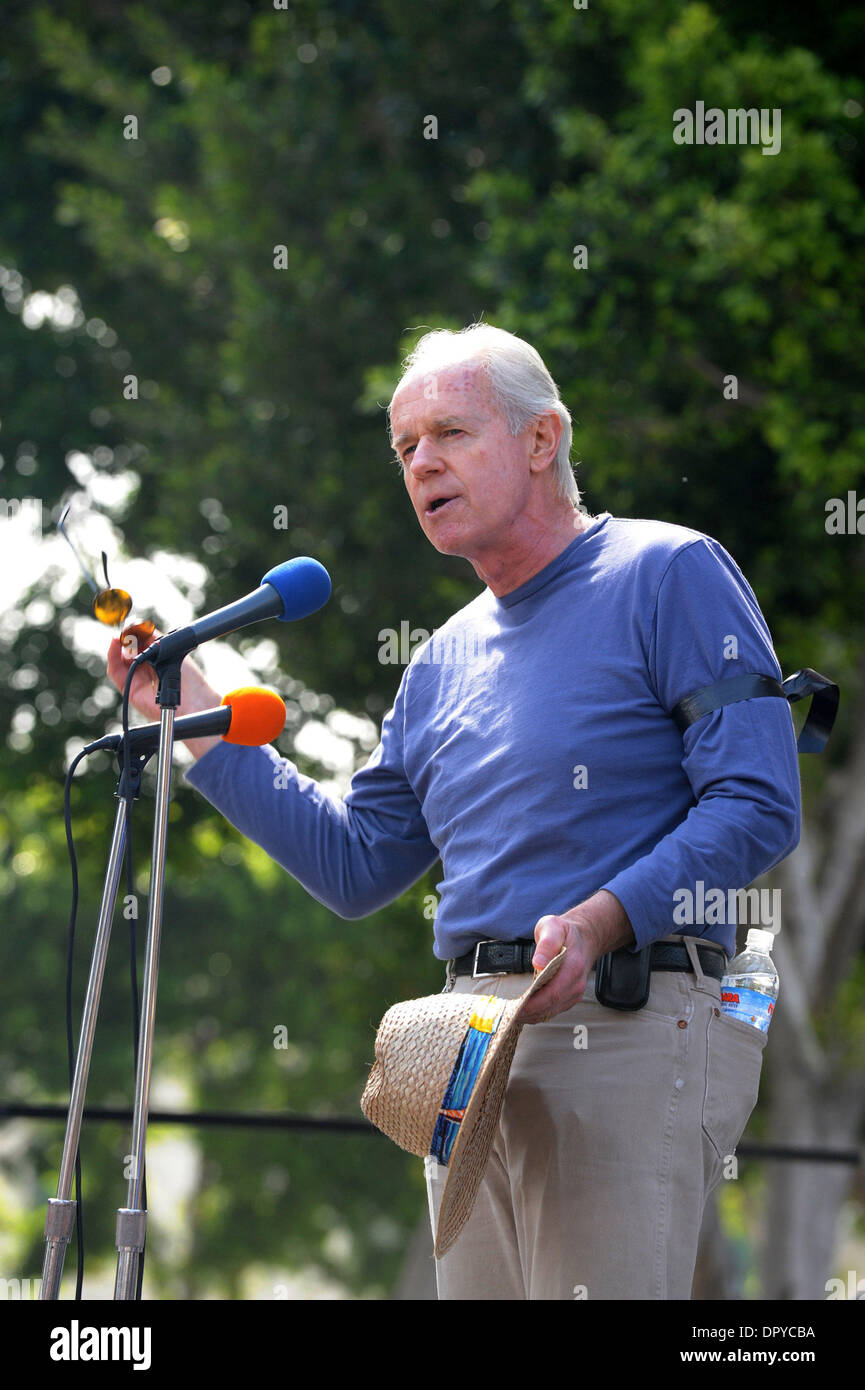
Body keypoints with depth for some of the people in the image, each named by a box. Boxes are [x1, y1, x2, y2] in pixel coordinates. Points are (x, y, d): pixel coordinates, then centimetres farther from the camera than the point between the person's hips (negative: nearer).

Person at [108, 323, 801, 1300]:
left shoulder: (667, 576, 0)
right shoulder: (446, 661, 23)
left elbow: (757, 806, -9)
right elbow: (354, 865, 24)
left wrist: (599, 921, -22)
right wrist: (190, 713, 20)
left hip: (629, 1027, -7)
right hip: (474, 1053, 7)